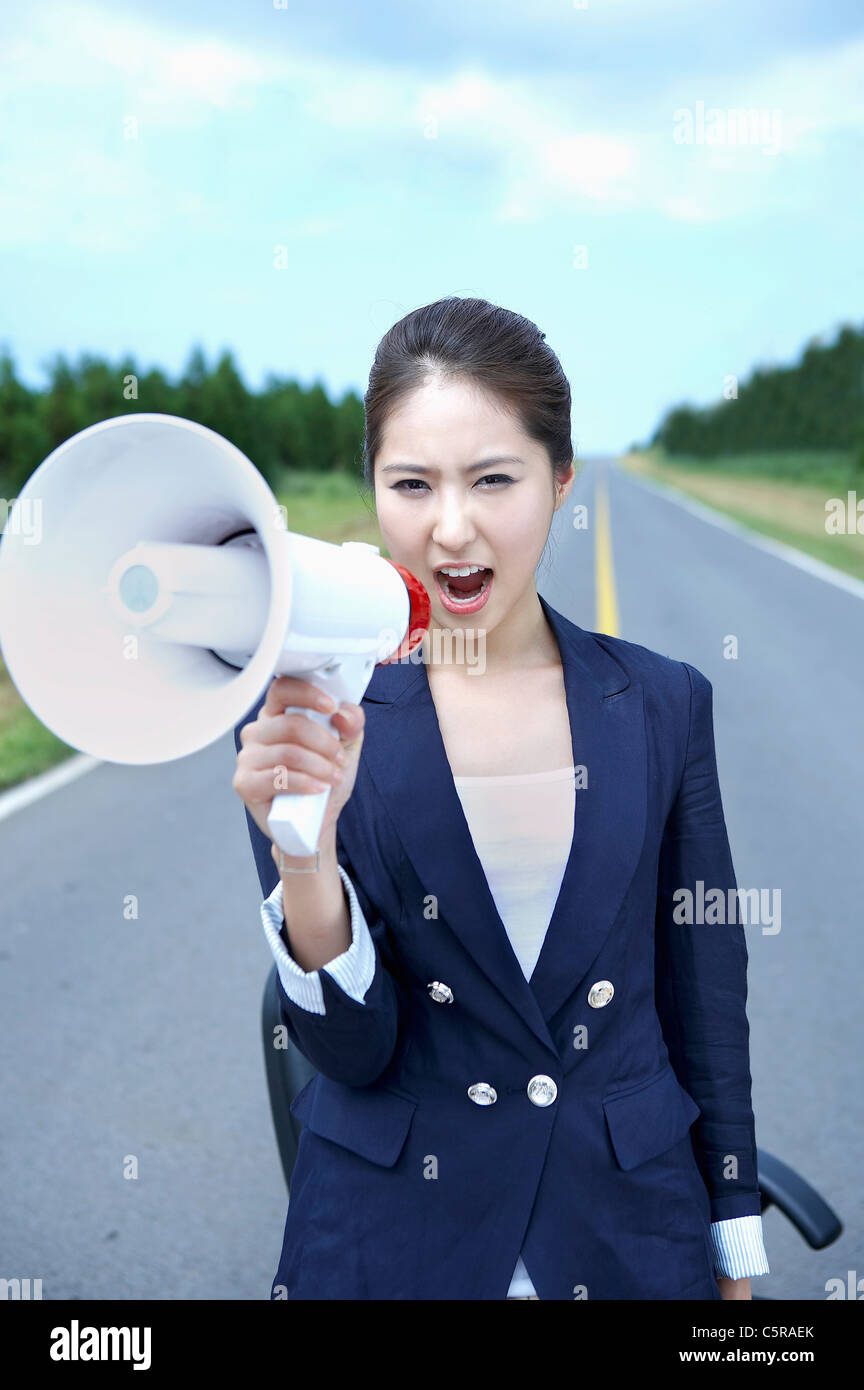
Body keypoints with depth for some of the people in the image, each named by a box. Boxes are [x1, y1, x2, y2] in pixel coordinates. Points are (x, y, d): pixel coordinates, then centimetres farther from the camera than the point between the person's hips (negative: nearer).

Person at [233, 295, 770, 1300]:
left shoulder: (662, 704, -6)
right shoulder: (309, 720, -12)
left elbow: (704, 988, 2)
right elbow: (349, 1048, -13)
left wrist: (734, 1248, 8)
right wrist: (305, 844, -31)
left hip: (630, 1233, 2)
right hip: (392, 1239, -1)